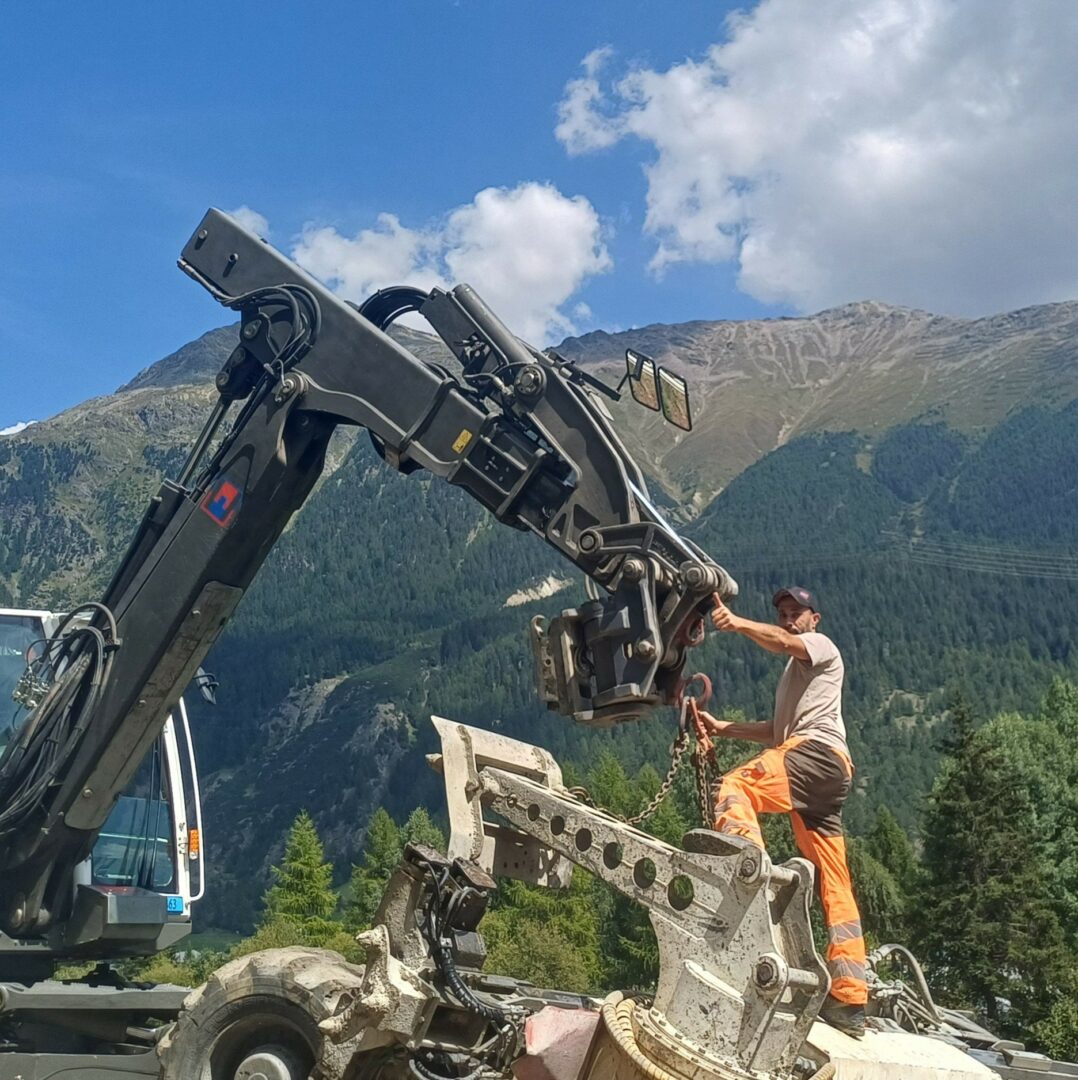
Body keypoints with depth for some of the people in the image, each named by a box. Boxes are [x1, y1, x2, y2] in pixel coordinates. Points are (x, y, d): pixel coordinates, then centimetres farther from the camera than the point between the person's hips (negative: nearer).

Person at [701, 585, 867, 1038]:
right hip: (820, 771, 10)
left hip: (817, 751, -9)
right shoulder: (794, 671, 38)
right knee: (833, 888, 5)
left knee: (731, 789, -27)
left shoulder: (821, 645, 11)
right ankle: (850, 1000, 5)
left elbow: (784, 643, -14)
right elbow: (779, 731, 33)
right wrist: (724, 728, 23)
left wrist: (739, 623, -31)